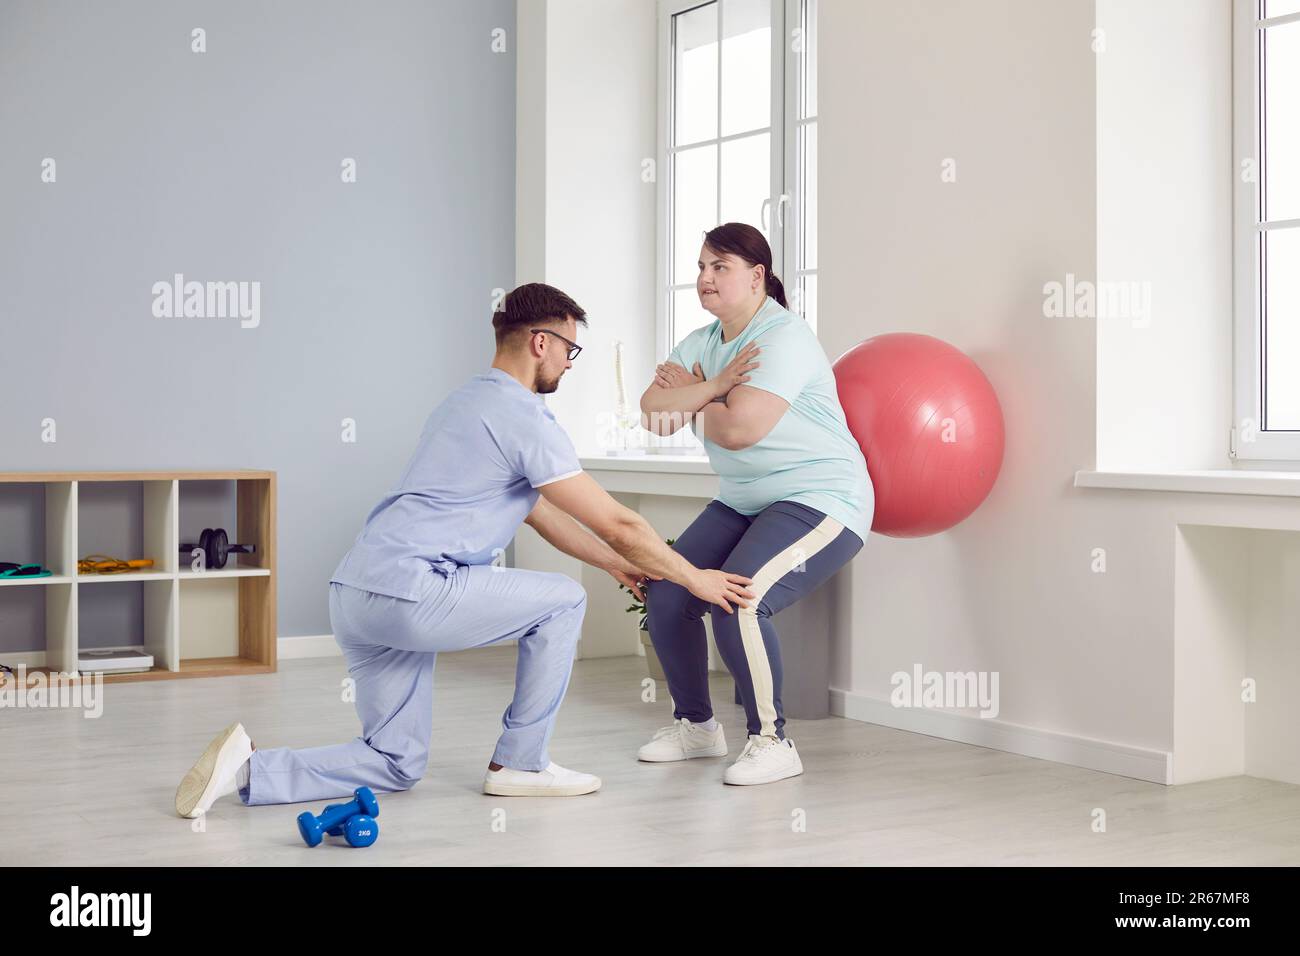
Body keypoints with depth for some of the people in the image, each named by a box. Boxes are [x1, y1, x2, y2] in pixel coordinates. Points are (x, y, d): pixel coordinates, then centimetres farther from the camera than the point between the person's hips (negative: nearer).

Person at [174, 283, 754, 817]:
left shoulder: (468, 402, 24)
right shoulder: (524, 417, -8)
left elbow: (540, 512, 30)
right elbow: (617, 524, -5)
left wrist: (619, 565, 32)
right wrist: (694, 579, 7)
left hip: (354, 594, 9)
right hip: (411, 591, -9)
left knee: (395, 766, 14)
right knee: (561, 601, 7)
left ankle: (248, 770, 0)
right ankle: (520, 765, 12)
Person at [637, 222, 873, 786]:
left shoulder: (784, 338, -17)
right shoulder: (703, 343, 10)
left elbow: (738, 428, -27)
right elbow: (652, 414, -5)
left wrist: (690, 396, -8)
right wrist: (715, 386, -20)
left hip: (819, 501, -9)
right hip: (743, 502, 9)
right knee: (666, 597, -3)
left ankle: (772, 742, -12)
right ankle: (695, 725, 17)